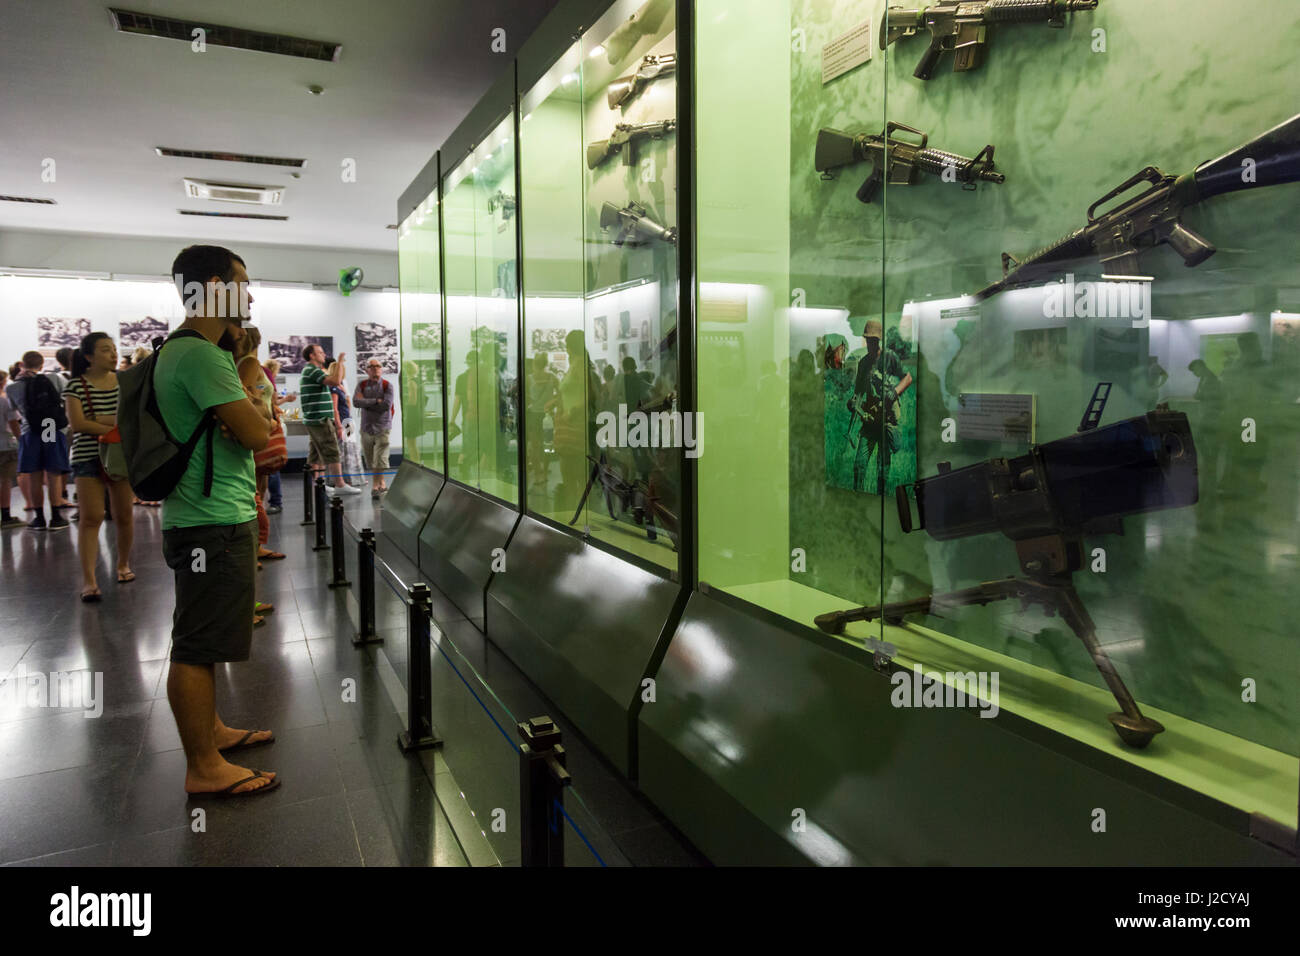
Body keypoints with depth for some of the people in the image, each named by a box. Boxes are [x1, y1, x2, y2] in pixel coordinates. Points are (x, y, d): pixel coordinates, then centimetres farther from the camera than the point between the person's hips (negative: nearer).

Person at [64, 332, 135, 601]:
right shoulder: (76, 386, -1)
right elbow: (77, 423, -11)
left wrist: (102, 420, -16)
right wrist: (116, 427, -17)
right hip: (87, 457, -2)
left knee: (124, 515, 7)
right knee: (91, 517, -8)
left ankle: (123, 564, 27)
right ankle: (88, 579, -8)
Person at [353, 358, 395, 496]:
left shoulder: (387, 385, -1)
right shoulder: (362, 384, 6)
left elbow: (386, 405, -15)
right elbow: (356, 402, -10)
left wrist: (365, 403, -9)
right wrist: (375, 401, -15)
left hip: (382, 427, -3)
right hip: (366, 427, 3)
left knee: (380, 459, -10)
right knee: (369, 460, 8)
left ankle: (376, 486, 0)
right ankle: (382, 483, 23)